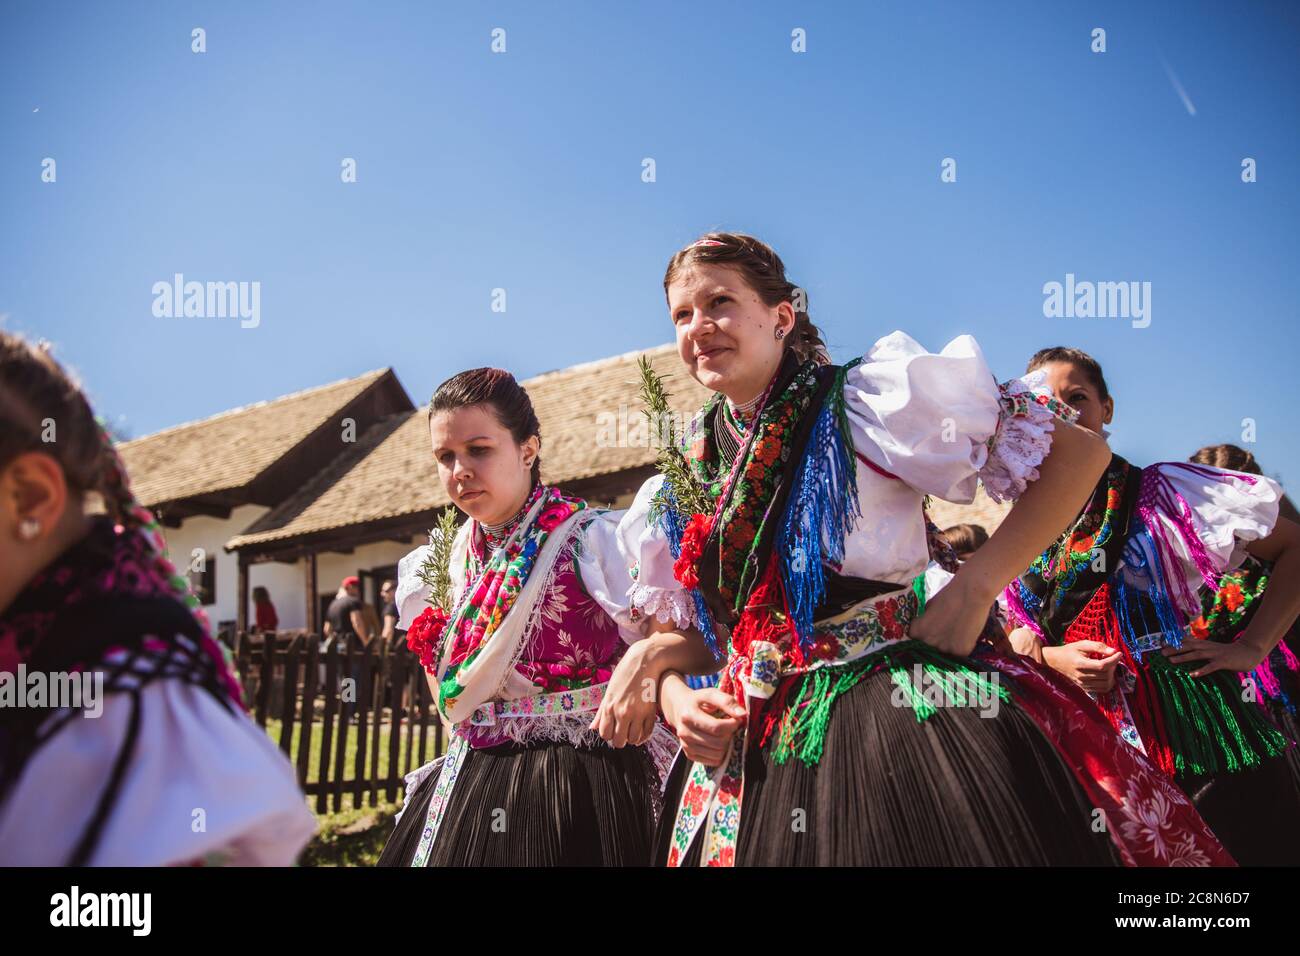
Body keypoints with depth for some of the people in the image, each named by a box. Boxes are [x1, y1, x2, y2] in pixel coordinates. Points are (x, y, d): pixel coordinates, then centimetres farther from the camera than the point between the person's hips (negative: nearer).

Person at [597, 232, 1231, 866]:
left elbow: (1077, 452, -8)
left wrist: (972, 589, -16)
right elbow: (669, 634, 18)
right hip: (751, 759, 5)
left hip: (902, 720, -4)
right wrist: (675, 699, -5)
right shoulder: (678, 490, 9)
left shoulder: (863, 401, -7)